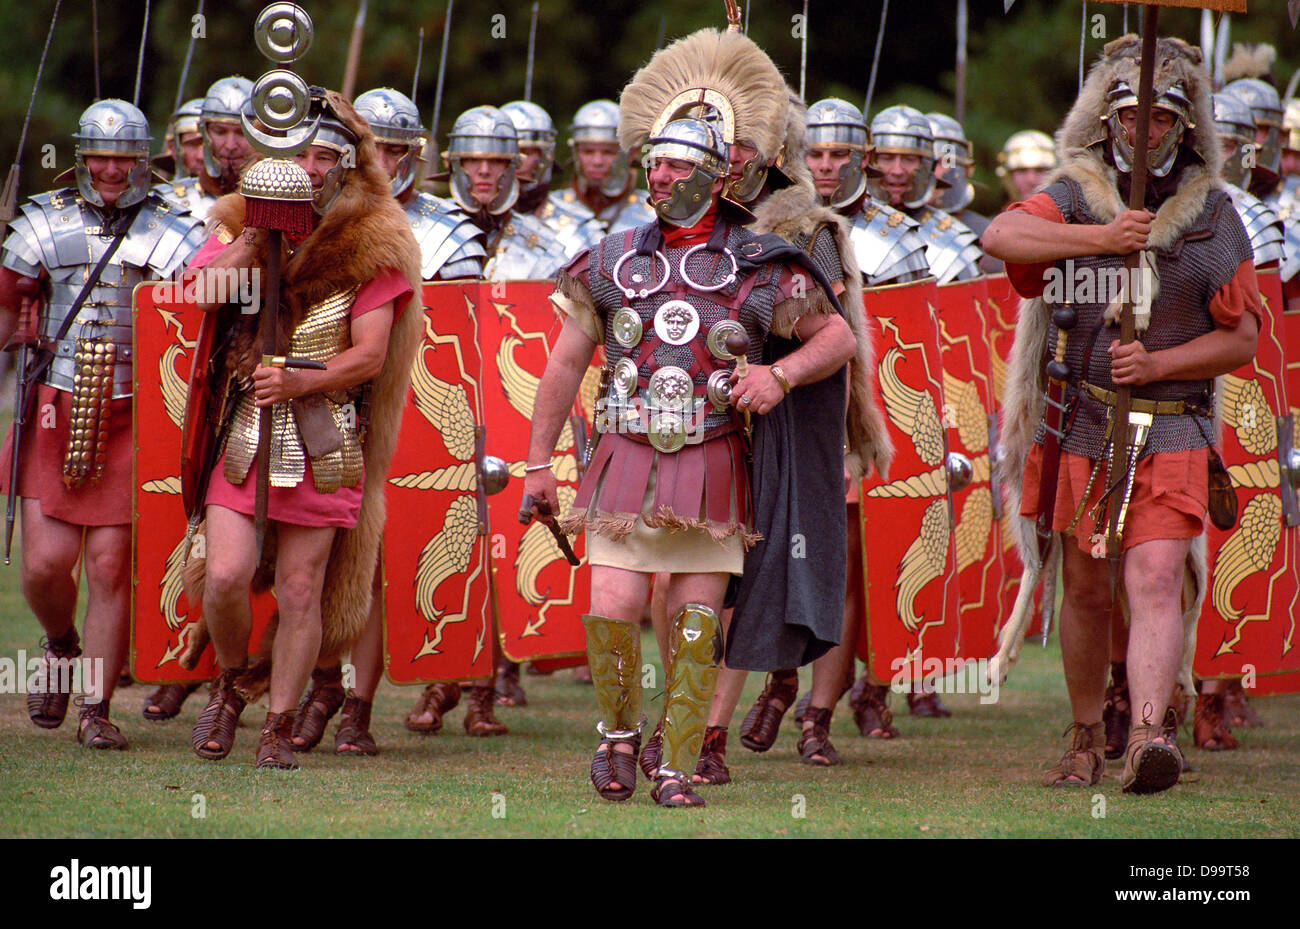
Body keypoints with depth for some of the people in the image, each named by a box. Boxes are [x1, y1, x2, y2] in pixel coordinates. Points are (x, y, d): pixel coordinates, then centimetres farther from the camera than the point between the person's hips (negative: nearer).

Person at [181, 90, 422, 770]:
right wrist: (253, 244, -16)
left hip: (324, 444, -2)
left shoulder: (372, 246, 1)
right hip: (240, 433, 2)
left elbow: (369, 356, -4)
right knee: (225, 574, -10)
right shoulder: (239, 226, 10)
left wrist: (300, 381, -18)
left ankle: (279, 728, 13)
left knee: (300, 590, 1)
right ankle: (231, 683, 18)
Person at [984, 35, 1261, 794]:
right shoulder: (1074, 201, 6)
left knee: (1156, 579, -19)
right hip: (1078, 429, 2)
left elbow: (1241, 340, 4)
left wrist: (1157, 364, -11)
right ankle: (1086, 740, 27)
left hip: (1169, 429, -2)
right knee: (1085, 590, 10)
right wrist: (1101, 237, -23)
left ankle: (1148, 736, -32)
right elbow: (1000, 237, -15)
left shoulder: (1213, 217, 5)